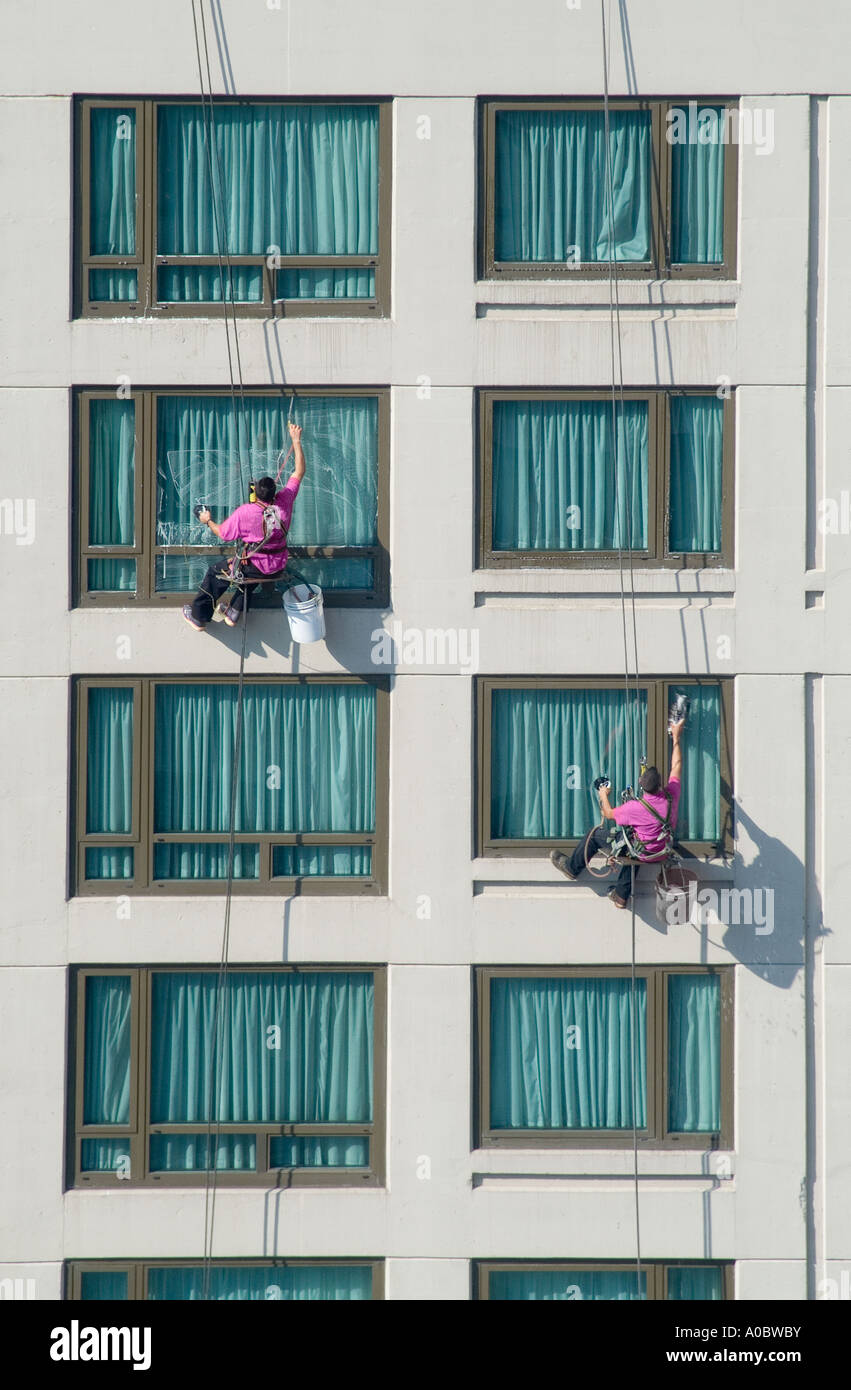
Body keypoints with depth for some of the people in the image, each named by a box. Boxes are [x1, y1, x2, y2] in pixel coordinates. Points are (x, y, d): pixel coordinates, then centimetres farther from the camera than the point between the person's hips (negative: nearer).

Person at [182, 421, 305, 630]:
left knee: (216, 572, 16)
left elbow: (222, 533, -9)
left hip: (257, 567, -5)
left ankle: (199, 616, 27)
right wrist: (296, 442, 4)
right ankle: (234, 613, 42)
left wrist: (208, 521, 11)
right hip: (279, 565, 5)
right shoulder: (284, 501, -13)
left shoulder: (245, 512, -23)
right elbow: (299, 473, -1)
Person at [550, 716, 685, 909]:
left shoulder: (637, 808, -30)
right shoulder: (671, 795, -18)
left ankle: (572, 867, 33)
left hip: (643, 855, -5)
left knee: (597, 833, 10)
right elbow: (676, 766, -1)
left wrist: (603, 796, 10)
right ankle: (621, 895, 46)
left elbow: (609, 814, -10)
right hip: (662, 853, 5)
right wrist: (676, 738, 8)